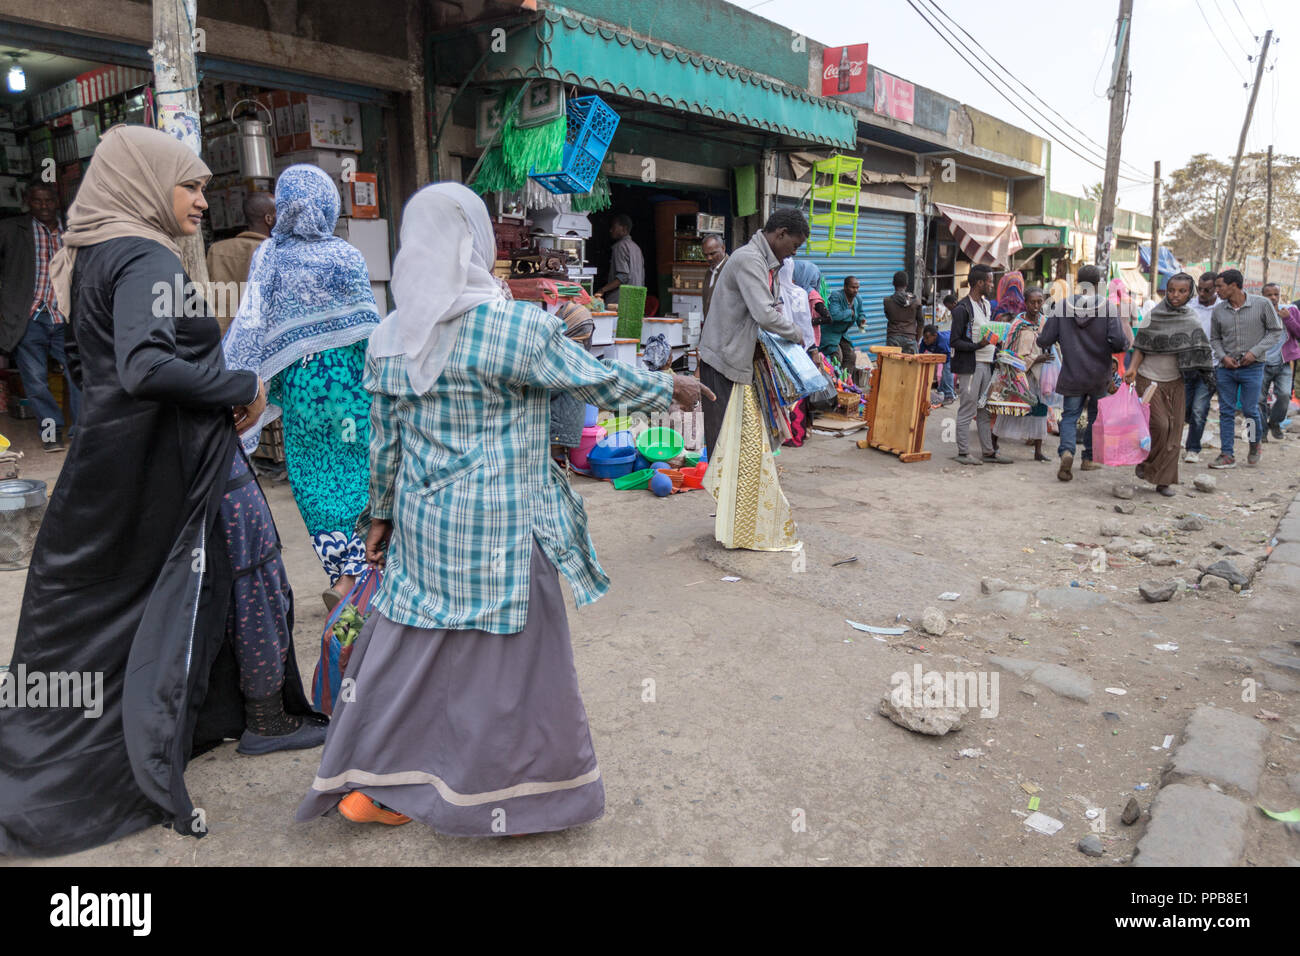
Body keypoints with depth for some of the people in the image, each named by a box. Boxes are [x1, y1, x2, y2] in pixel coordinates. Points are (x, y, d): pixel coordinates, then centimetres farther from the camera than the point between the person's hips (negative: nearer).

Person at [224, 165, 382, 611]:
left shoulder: (268, 256, -1)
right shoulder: (346, 256, -2)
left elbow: (252, 325, -5)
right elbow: (369, 325, 0)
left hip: (301, 381, 1)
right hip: (349, 375, -1)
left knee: (315, 480, 9)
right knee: (355, 472, 8)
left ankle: (342, 578, 11)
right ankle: (351, 577, 3)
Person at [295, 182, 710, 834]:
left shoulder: (389, 338, 3)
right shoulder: (518, 327, -14)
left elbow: (384, 441, 9)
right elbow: (604, 384, -5)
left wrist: (382, 514, 21)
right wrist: (671, 387, 12)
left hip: (423, 523, 6)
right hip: (501, 528, -5)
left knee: (408, 644, 17)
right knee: (511, 656, 10)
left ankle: (366, 786, 29)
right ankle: (511, 800, 27)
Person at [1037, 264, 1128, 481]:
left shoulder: (1063, 307, -6)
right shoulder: (1108, 307, -10)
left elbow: (1043, 341, -6)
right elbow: (1118, 341, -18)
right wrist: (1110, 352, 4)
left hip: (1072, 374, 0)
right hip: (1099, 374, 0)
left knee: (1070, 415, 7)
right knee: (1096, 416, 17)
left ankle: (1066, 451, -19)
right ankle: (1088, 459, 25)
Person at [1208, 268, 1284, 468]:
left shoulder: (1262, 304, -6)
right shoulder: (1218, 311, 2)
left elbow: (1276, 331, 0)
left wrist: (1255, 352, -11)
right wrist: (1223, 356, -5)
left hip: (1252, 367, -3)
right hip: (1226, 368, 3)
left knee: (1250, 410, -1)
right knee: (1226, 412, 3)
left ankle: (1255, 445, 27)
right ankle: (1227, 455, 9)